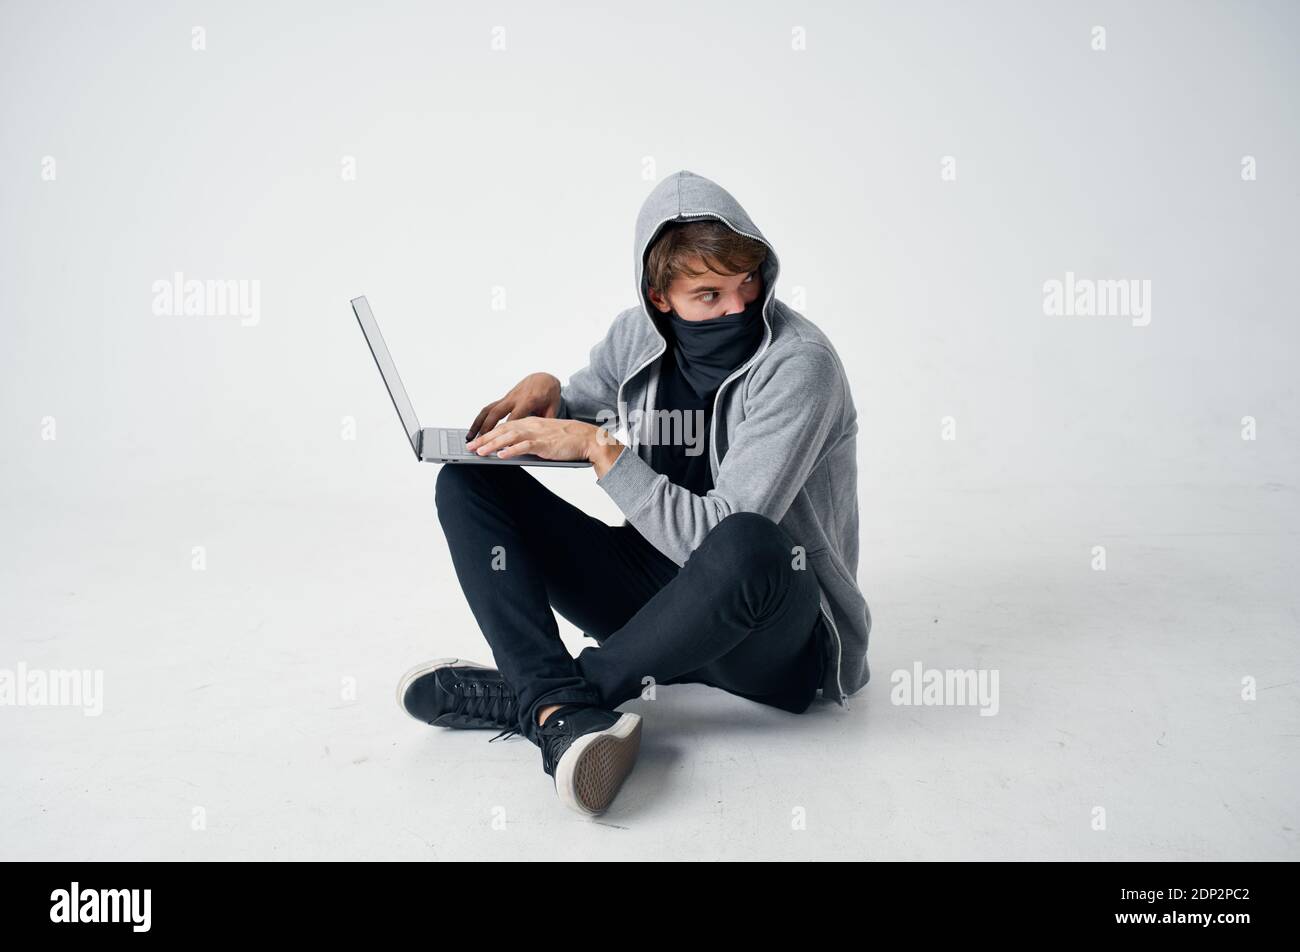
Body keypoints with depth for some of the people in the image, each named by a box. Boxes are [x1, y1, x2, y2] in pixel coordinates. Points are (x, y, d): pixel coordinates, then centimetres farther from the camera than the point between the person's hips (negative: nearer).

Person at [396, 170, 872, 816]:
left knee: (747, 545, -42)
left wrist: (600, 447, -24)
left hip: (775, 625, -5)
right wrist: (545, 394, -6)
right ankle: (562, 714, -28)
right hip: (658, 592, 6)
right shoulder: (638, 336, -1)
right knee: (468, 483, -5)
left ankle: (521, 694, -19)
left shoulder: (799, 364, -19)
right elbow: (577, 420, 18)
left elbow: (720, 540, -26)